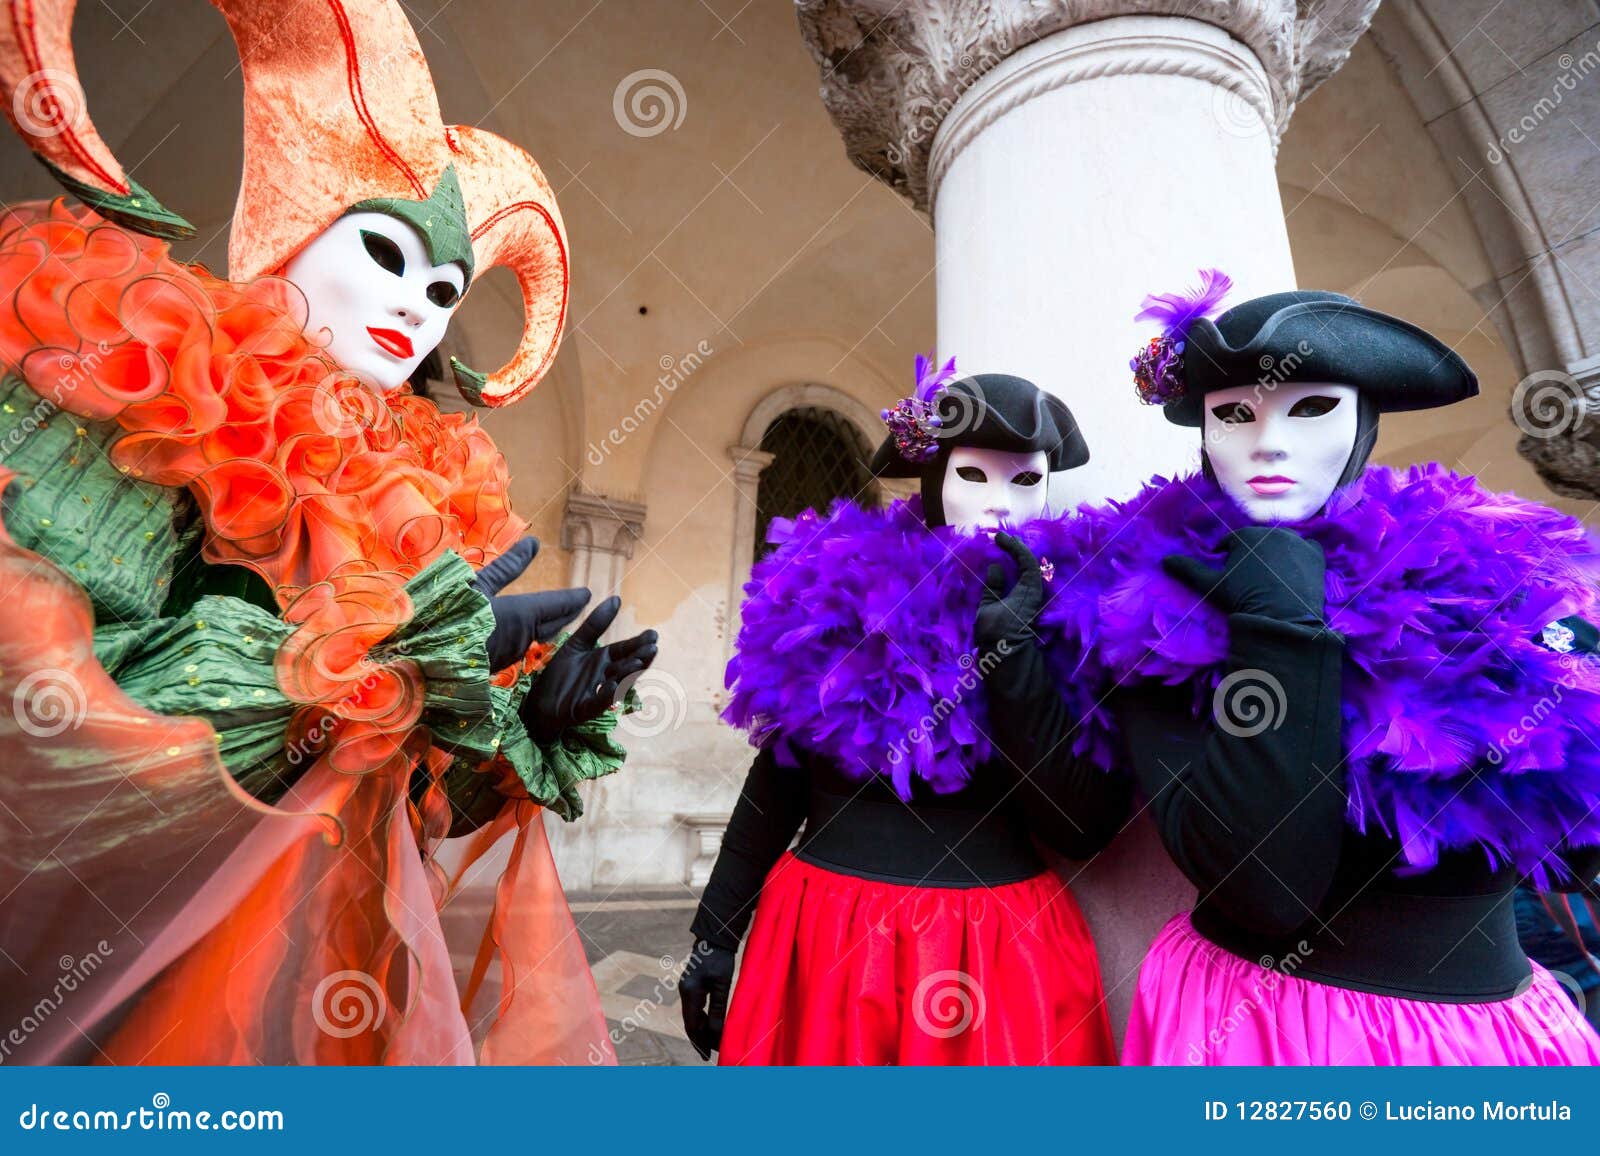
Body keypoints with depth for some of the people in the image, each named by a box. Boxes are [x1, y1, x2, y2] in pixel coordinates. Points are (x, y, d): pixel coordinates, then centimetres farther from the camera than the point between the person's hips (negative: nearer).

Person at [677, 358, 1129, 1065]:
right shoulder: (840, 590, -5)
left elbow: (1082, 829, -13)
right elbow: (777, 778, 3)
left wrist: (1010, 643, -19)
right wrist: (715, 931, 7)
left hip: (1004, 950, -1)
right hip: (825, 935, 2)